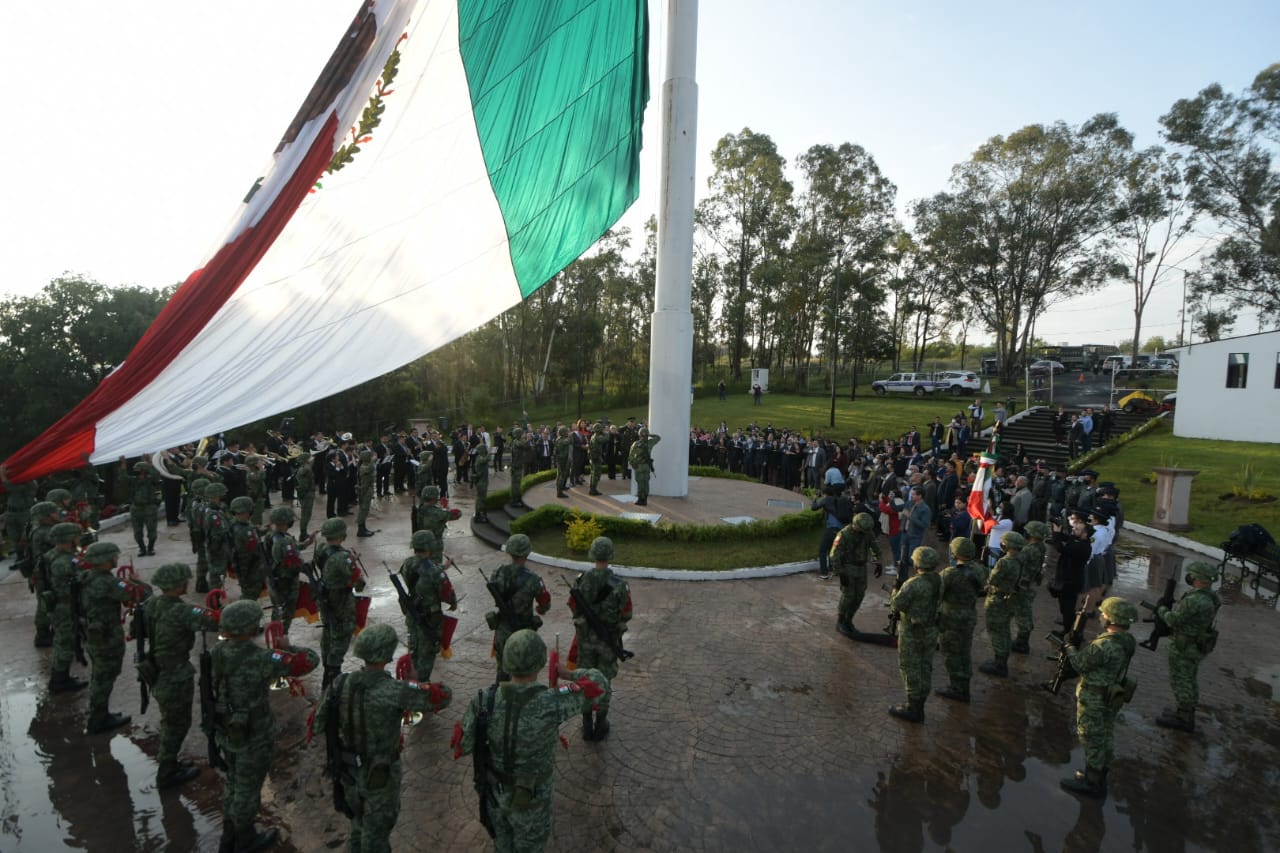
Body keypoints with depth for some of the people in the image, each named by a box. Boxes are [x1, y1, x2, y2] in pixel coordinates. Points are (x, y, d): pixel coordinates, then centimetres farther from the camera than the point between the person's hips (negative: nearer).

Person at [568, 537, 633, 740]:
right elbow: (626, 615, -11)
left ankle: (587, 726, 27)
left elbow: (573, 607, -2)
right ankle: (600, 725, 28)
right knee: (604, 681, 15)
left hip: (585, 637, 2)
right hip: (609, 639, -1)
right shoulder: (619, 585, -22)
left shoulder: (581, 580, -16)